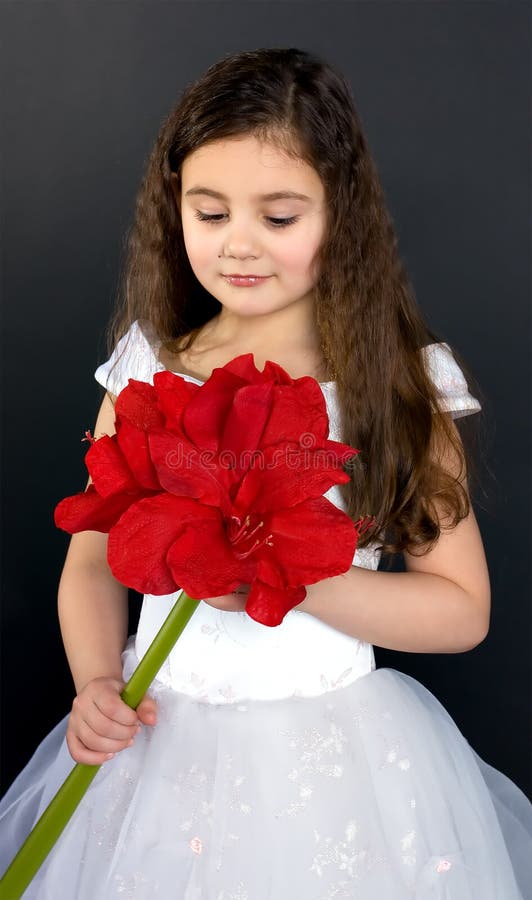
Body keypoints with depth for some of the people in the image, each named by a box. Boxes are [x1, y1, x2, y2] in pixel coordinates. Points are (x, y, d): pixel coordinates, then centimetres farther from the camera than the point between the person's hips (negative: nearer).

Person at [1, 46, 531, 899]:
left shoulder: (398, 381, -10)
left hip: (333, 752, -2)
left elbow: (463, 608, -8)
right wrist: (96, 684, -12)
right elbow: (93, 561, 5)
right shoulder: (146, 370, -2)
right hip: (157, 740, 3)